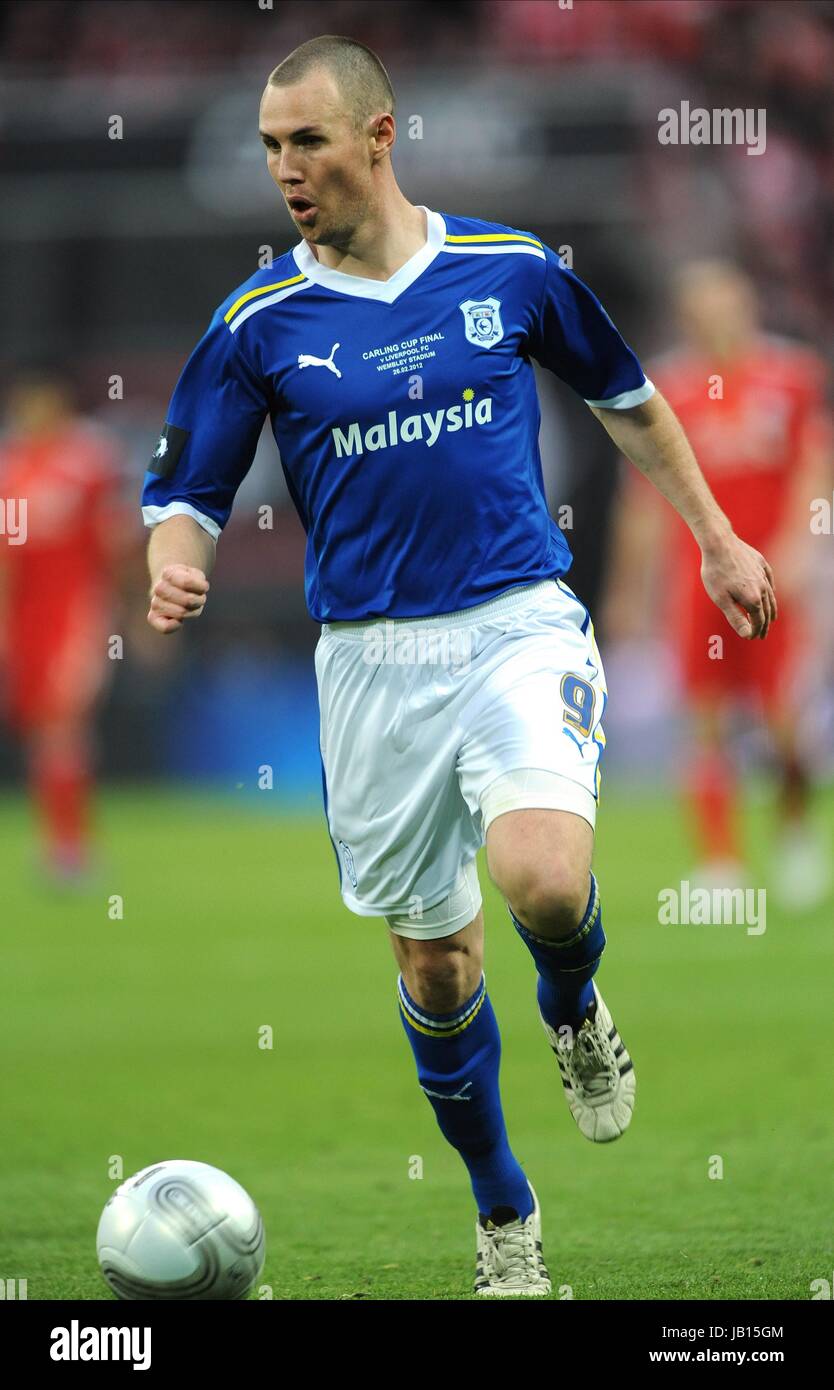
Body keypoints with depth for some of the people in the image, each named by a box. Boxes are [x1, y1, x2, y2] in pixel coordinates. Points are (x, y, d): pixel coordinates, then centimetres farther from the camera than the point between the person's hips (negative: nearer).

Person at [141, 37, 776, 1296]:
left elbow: (625, 397, 16)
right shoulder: (260, 323, -1)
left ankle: (574, 1010, 9)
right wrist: (174, 571, -21)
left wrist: (717, 538, 17)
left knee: (545, 876, -27)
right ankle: (504, 1217, 28)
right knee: (435, 962, 7)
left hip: (520, 624, -1)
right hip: (373, 660, 2)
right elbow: (185, 494, 2)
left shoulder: (510, 269, 0)